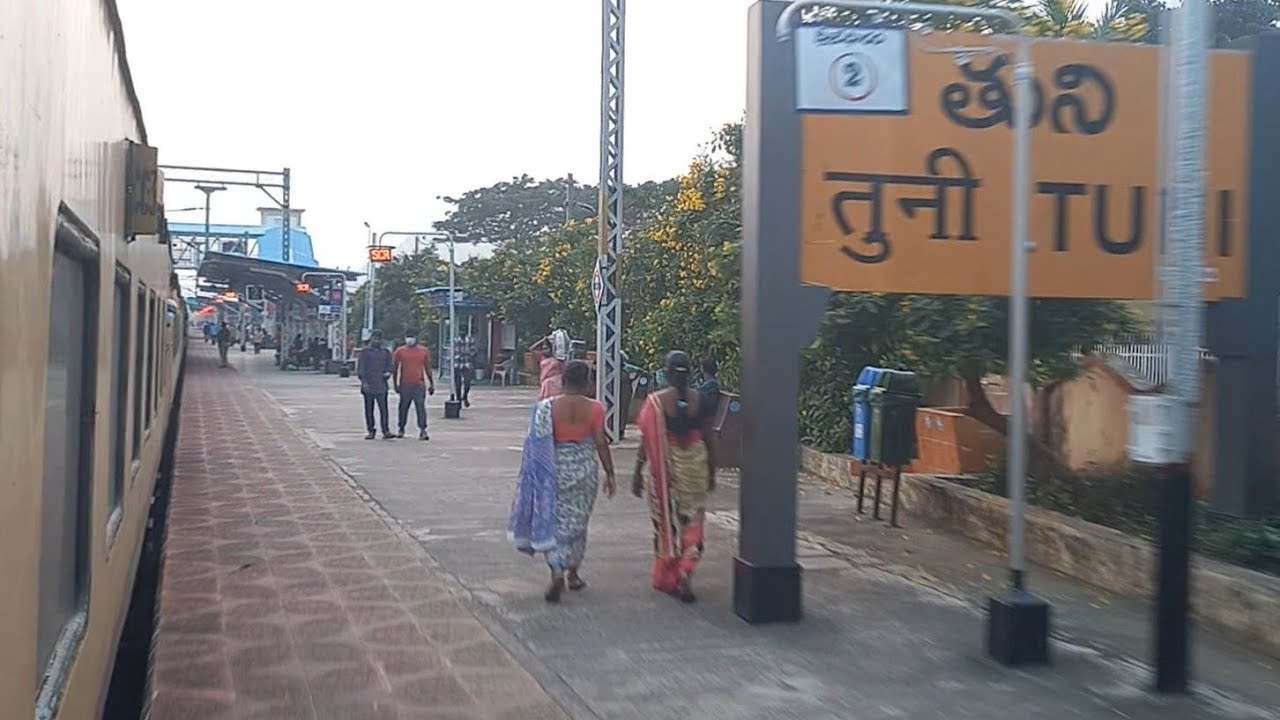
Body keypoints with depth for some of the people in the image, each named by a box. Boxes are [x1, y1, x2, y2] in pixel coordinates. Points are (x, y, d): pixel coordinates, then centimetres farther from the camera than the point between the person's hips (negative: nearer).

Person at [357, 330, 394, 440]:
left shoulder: (385, 352, 12)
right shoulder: (365, 351, 4)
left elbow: (389, 366, 19)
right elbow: (360, 368, 2)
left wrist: (388, 372, -3)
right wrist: (363, 381, -8)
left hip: (381, 385, 1)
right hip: (368, 385, -1)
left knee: (383, 408, -7)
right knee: (369, 409, 4)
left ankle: (386, 431, -8)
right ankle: (371, 431, 10)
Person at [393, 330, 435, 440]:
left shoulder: (424, 351, 7)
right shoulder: (400, 351, 4)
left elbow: (428, 369, 12)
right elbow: (394, 369, 7)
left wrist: (431, 384, 10)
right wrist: (396, 384, 2)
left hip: (419, 385, 0)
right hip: (405, 385, 0)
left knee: (421, 408, -7)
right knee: (403, 407, 8)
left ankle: (422, 430, -8)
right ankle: (401, 429, 20)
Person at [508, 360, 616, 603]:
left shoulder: (548, 407, -7)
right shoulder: (594, 409, -7)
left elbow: (539, 444, -4)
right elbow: (601, 443, -6)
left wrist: (540, 475, 7)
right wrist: (609, 474, 2)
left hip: (555, 470, -1)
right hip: (584, 470, 1)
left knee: (554, 521, 6)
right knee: (577, 522, 15)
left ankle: (558, 573, -10)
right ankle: (572, 574, 25)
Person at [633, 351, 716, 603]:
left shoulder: (655, 401, -9)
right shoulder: (701, 401, -3)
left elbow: (647, 441, -7)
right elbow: (708, 439, 2)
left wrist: (638, 473, 2)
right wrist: (712, 473, 13)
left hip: (664, 468, -1)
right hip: (695, 466, 1)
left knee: (666, 523, 13)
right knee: (692, 523, 10)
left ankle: (666, 578, 23)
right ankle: (685, 573, -6)